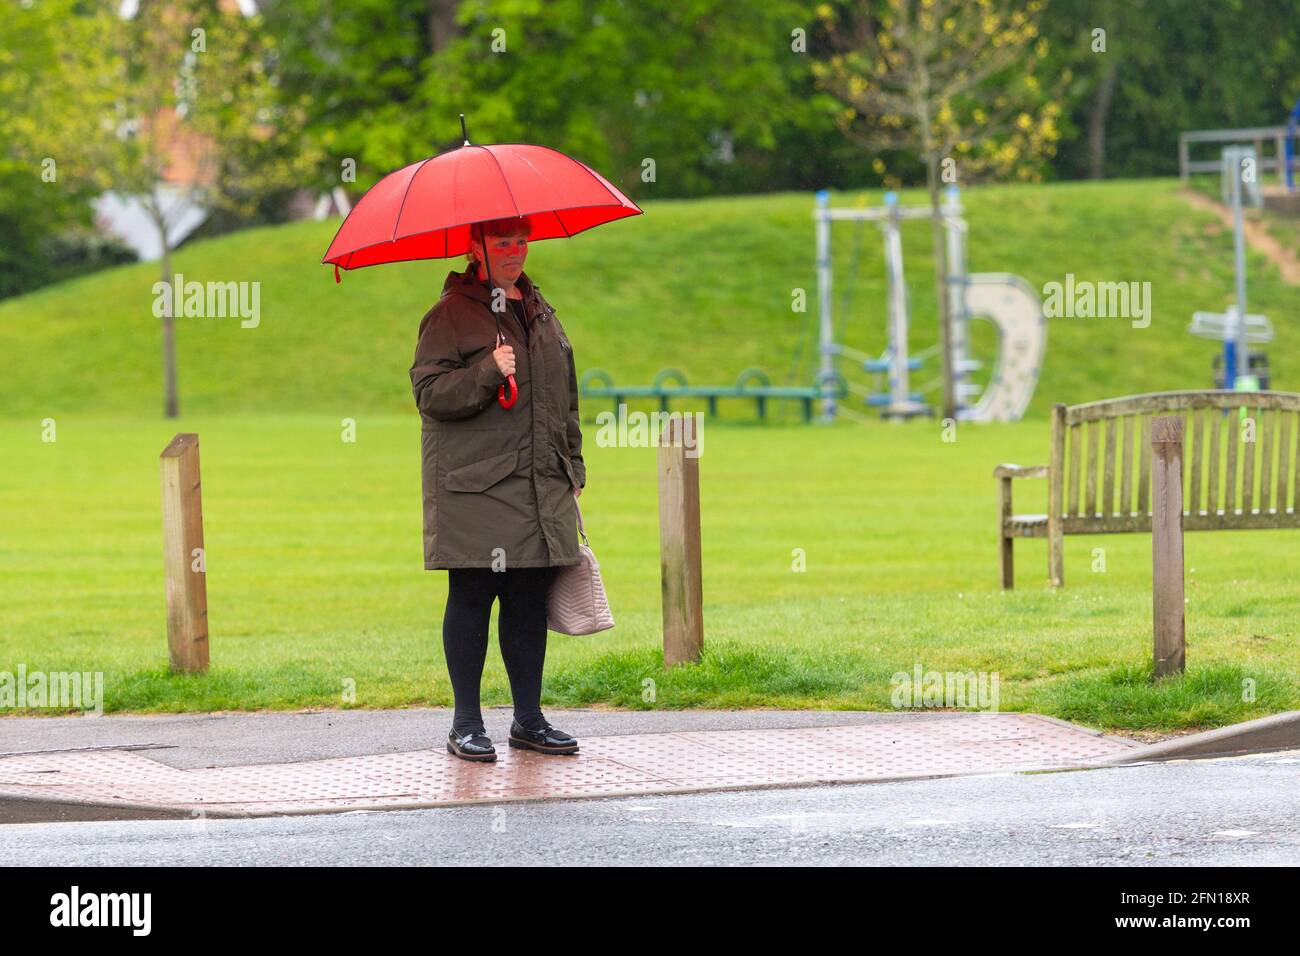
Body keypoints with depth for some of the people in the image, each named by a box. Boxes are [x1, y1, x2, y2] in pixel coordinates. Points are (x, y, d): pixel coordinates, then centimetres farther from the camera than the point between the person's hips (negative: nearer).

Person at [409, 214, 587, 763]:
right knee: (473, 596, -3)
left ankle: (528, 718, 15)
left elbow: (564, 395, 24)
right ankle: (466, 724, 3)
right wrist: (487, 373, -24)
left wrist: (573, 468, 20)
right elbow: (429, 391, -11)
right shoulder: (452, 314, -4)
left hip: (542, 486, 6)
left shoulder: (539, 311, 17)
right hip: (474, 486, -6)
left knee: (530, 596, 7)